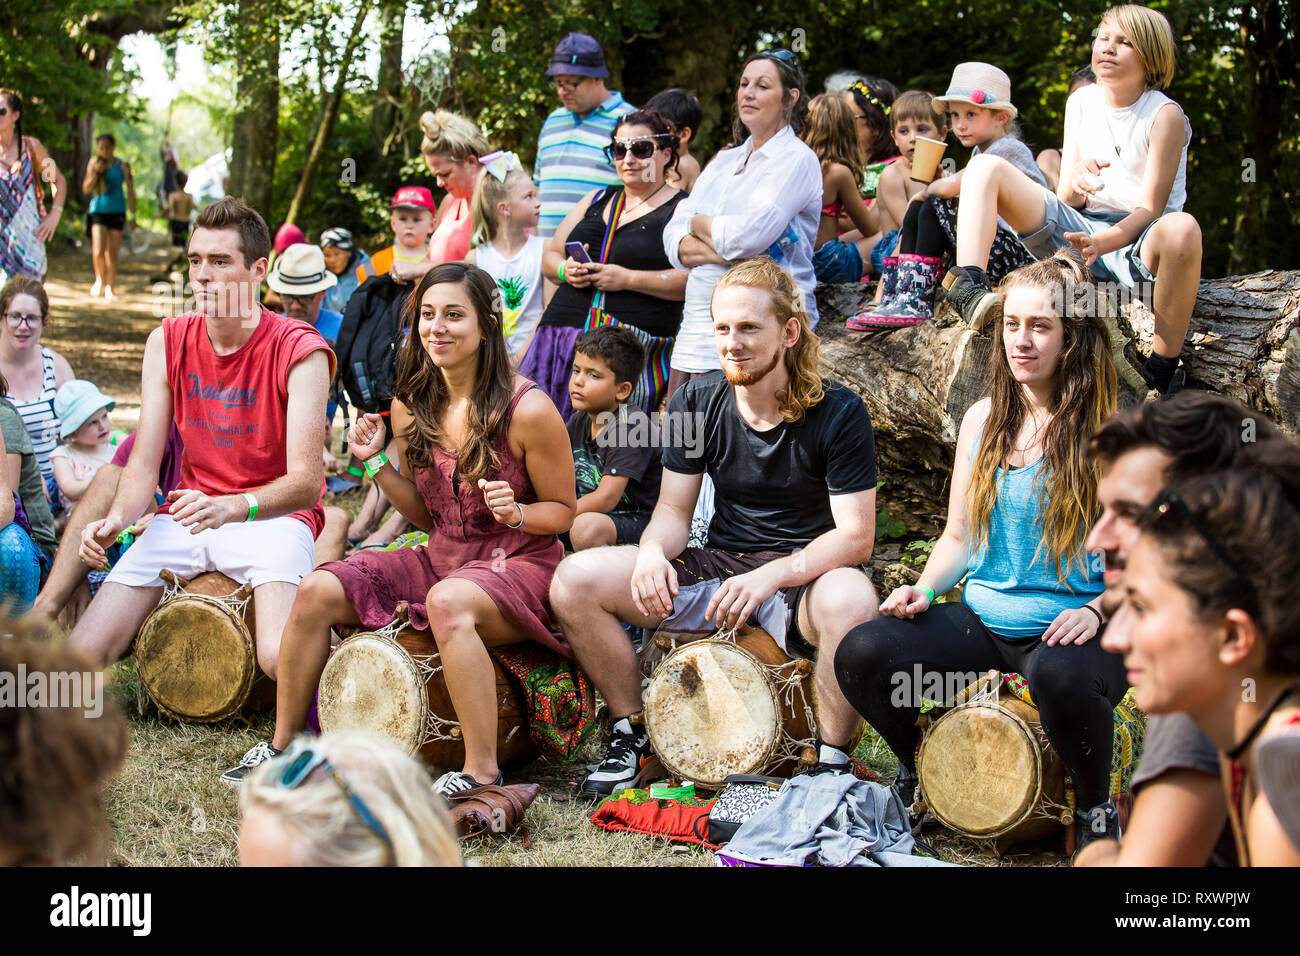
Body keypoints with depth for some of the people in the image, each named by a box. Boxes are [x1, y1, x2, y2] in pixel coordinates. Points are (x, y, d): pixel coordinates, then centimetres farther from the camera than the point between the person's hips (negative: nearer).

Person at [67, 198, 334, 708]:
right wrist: (117, 518, -22)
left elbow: (305, 484, -19)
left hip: (274, 517, -4)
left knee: (281, 659, -30)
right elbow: (144, 464, -1)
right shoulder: (167, 343, 2)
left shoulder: (300, 351, -13)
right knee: (82, 653, -10)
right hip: (186, 514, 4)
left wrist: (231, 508, -37)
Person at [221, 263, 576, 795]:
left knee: (448, 602, -40)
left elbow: (563, 511, -5)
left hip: (518, 567, -6)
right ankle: (285, 744, 6)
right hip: (441, 557, 6)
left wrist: (515, 514, -25)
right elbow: (427, 515, 12)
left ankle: (482, 773, -32)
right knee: (317, 590, -12)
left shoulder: (527, 410, -14)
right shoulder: (411, 405, 4)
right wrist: (376, 462, -1)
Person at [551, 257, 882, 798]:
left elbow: (857, 537, -16)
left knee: (851, 600, -42)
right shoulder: (695, 404, 1)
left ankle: (833, 760, -19)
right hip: (717, 570, 5)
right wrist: (653, 551, -19)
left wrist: (771, 575, -31)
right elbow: (674, 509, 6)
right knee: (574, 581, -13)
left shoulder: (839, 413, -12)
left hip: (808, 576, -4)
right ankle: (632, 734, 4)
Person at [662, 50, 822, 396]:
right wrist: (719, 249, -9)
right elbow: (673, 239, 11)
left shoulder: (797, 160, -3)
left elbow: (750, 234, -17)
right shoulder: (723, 161, 20)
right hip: (697, 332, 7)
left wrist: (699, 225, 2)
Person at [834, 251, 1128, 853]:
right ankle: (914, 769, 13)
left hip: (1069, 627, -5)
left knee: (1062, 678, -41)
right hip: (983, 617, 5)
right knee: (861, 654, -19)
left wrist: (1098, 611, -23)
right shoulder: (983, 419, 9)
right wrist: (923, 591, -3)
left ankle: (1096, 807, -8)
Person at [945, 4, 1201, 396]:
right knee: (986, 167, -10)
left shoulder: (1164, 115, -6)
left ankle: (1162, 372, -29)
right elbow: (1064, 198, 7)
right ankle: (968, 287, -34)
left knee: (1181, 228, -41)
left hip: (1134, 245, -5)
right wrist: (1076, 181, -18)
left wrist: (1102, 242, -32)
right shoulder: (1082, 102, 9)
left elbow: (1149, 209, -13)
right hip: (1078, 231, 5)